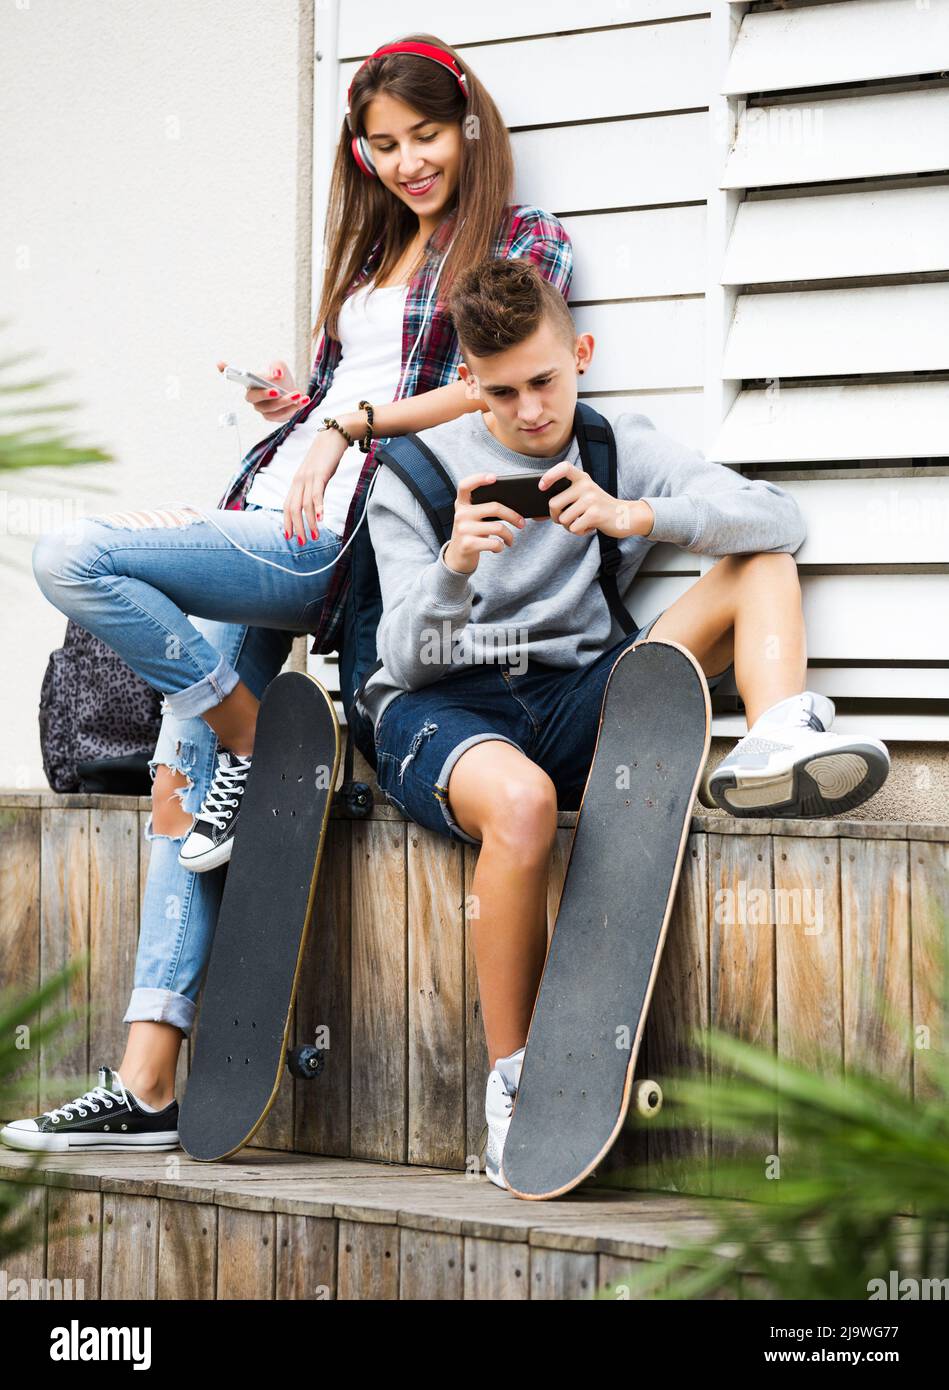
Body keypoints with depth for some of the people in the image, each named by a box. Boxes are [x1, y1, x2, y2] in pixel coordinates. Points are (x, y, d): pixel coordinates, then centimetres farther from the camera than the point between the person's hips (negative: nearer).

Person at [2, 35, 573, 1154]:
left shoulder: (522, 241, 5)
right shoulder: (373, 250, 27)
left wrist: (349, 420, -11)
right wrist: (295, 409, 8)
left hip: (350, 535, -8)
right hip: (276, 518, 8)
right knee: (184, 775, -3)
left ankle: (248, 753, -7)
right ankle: (146, 1085, -5)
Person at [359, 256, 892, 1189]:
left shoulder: (620, 449, 10)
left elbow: (779, 519, -6)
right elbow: (405, 657, -7)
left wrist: (638, 516, -23)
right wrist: (454, 567, -28)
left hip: (574, 707, 4)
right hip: (439, 708, -3)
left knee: (760, 567, -5)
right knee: (521, 799, -41)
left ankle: (778, 744, -34)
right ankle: (512, 1084, -26)